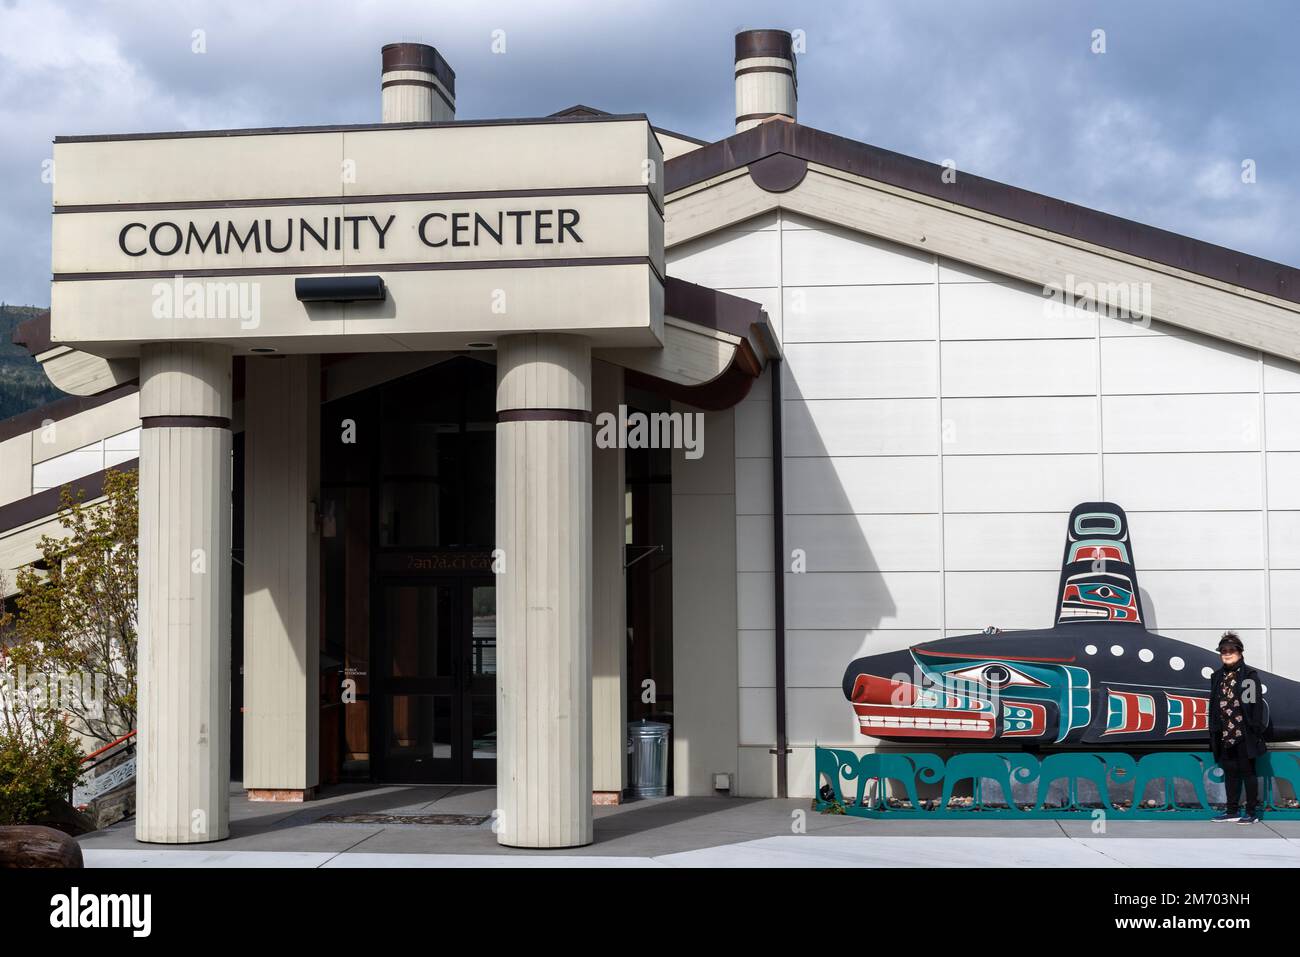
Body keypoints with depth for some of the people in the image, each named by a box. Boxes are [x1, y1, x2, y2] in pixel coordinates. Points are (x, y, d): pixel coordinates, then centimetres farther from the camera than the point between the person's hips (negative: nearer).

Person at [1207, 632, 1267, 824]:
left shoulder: (1249, 675, -4)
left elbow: (1256, 704, -8)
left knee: (1247, 771, 1)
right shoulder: (1217, 676, 12)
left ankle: (1252, 812, 6)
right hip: (1225, 735, 5)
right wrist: (1214, 731, 9)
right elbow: (1214, 706, 12)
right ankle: (1232, 811, 18)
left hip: (1244, 734, -5)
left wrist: (1256, 731, -14)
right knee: (1230, 772, 11)